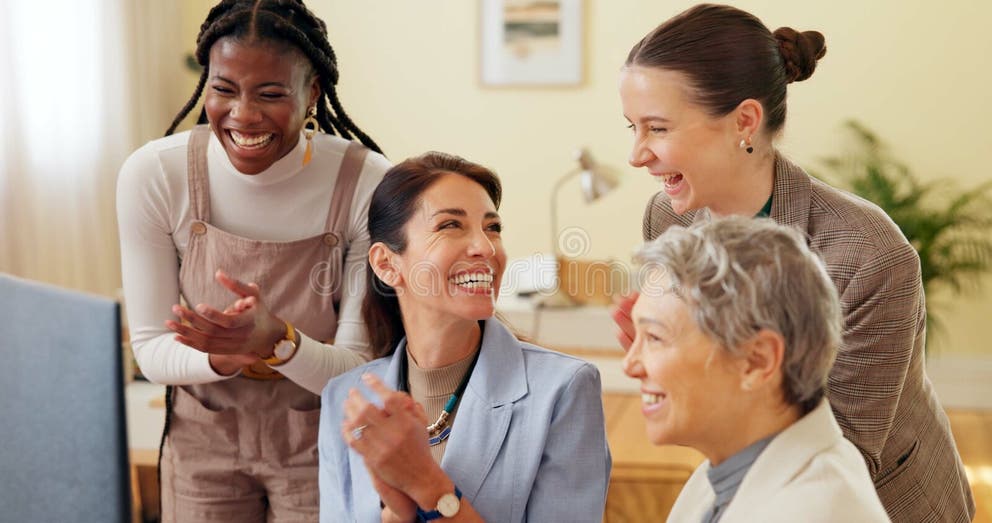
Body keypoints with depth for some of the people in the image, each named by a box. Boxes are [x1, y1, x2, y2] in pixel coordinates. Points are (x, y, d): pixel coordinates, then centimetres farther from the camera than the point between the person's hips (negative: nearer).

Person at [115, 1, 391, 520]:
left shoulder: (367, 185, -21)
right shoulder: (153, 175, -16)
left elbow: (360, 370, -17)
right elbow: (151, 349, -10)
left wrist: (276, 341, -37)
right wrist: (224, 358, -30)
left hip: (321, 446, -1)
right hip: (203, 443, 2)